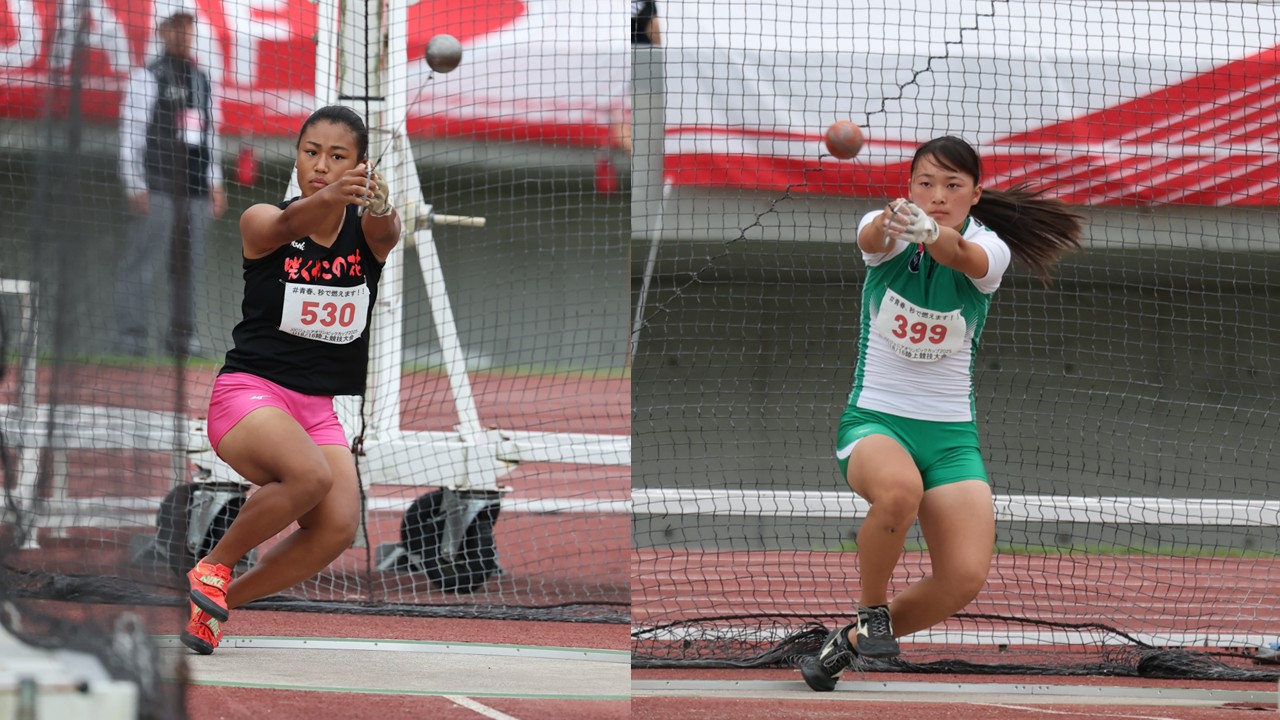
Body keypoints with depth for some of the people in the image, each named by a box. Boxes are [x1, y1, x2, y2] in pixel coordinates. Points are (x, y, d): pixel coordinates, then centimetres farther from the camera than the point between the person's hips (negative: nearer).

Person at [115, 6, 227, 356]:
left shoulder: (202, 80, 19)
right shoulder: (146, 78, -1)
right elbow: (130, 135, -5)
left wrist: (215, 182, 15)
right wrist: (135, 186, -12)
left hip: (196, 190, 6)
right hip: (156, 189, -6)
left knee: (191, 264, 5)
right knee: (142, 264, -9)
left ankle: (183, 336, 11)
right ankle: (132, 338, -10)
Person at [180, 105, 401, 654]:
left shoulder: (368, 230, 1)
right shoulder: (261, 222, -5)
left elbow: (385, 231, -24)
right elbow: (287, 225, -30)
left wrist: (379, 203, -49)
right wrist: (326, 198, -53)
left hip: (317, 411, 4)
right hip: (249, 392, -4)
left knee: (338, 527, -18)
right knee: (310, 475, -33)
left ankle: (217, 603, 1)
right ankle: (212, 567, -9)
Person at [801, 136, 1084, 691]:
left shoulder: (990, 248, -6)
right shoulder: (886, 232, -6)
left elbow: (963, 255, -32)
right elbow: (872, 239, -32)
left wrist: (930, 232, -55)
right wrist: (890, 222, -57)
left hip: (951, 433, 2)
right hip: (873, 418, -2)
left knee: (965, 577, -17)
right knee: (900, 489, -38)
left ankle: (851, 642, 9)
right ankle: (872, 607, -9)